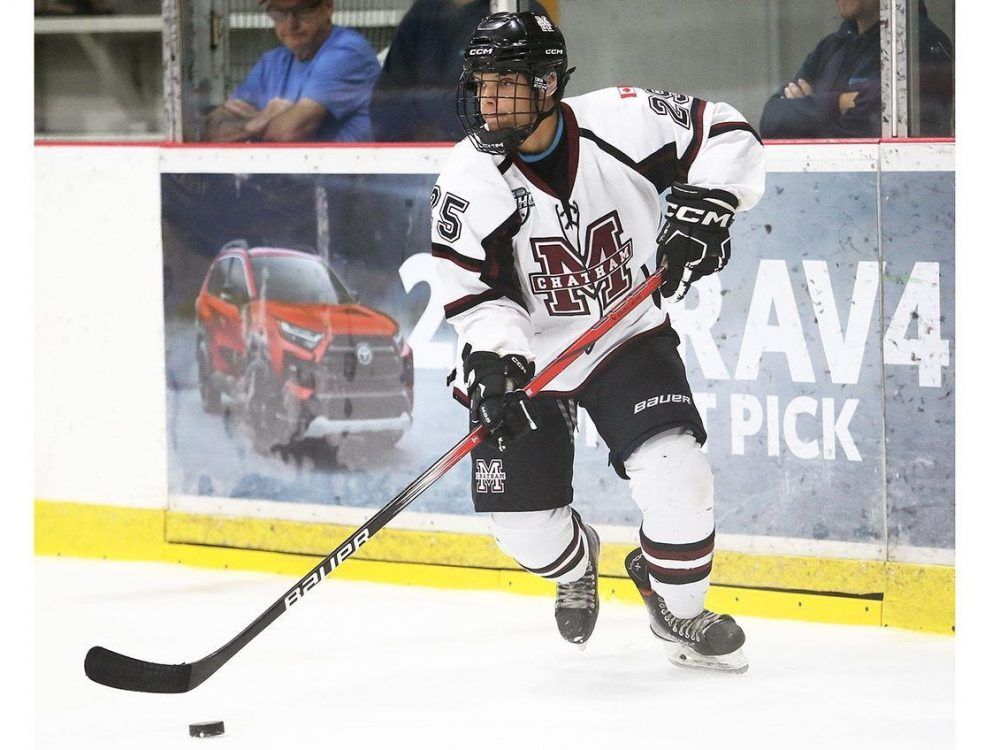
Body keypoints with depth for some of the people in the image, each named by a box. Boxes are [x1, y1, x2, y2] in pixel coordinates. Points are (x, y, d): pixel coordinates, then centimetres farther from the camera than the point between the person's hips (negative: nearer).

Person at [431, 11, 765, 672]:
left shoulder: (620, 122, -19)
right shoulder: (469, 179, -16)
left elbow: (727, 136, -11)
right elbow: (476, 292, -13)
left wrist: (703, 209, -25)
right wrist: (494, 360, -29)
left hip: (628, 340, -1)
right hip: (527, 354, 1)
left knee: (674, 474, -22)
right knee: (522, 518, -5)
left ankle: (677, 605, 8)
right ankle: (575, 563, 35)